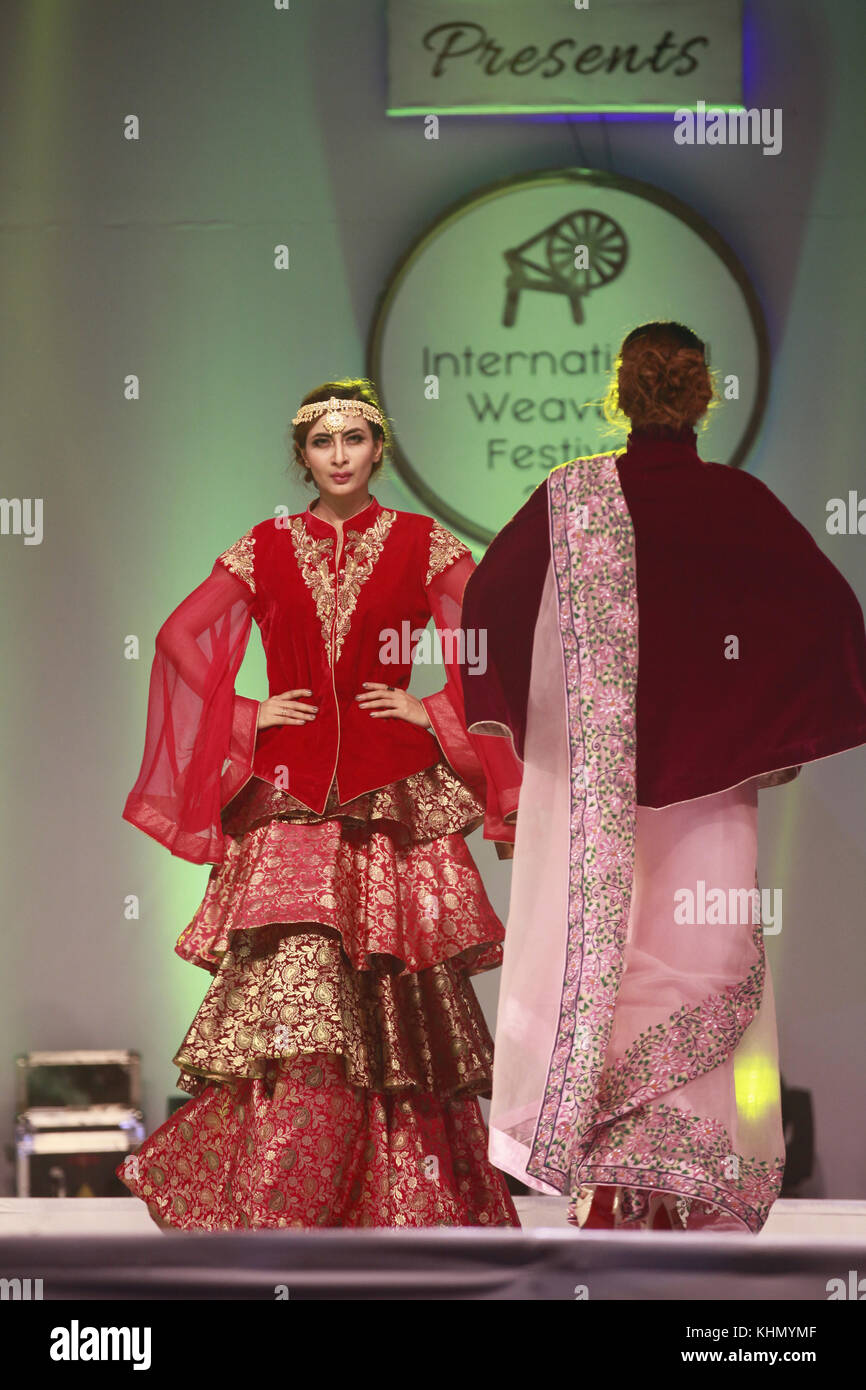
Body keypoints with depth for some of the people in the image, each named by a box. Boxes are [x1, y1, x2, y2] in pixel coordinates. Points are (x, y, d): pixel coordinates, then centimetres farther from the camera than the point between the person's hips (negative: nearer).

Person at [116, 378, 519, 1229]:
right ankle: (268, 1212, -8)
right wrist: (248, 714, 4)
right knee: (294, 995, -11)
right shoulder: (266, 548, 9)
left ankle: (411, 1208, 12)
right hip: (290, 799, 0)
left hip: (393, 798, 0)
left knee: (398, 1009, 2)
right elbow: (181, 637, 13)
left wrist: (435, 711, -2)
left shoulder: (423, 545, 6)